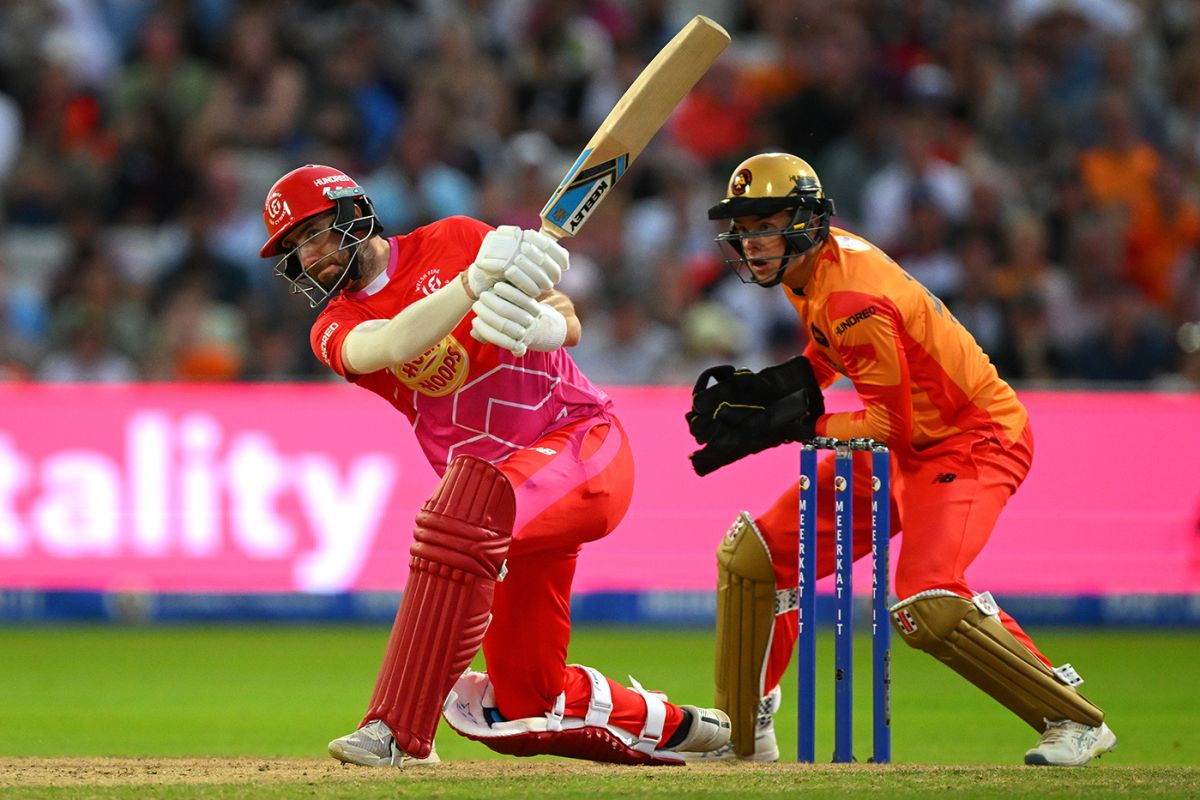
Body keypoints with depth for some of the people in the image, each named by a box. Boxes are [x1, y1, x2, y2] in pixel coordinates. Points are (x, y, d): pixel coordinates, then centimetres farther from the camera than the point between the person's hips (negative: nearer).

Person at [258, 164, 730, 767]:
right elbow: (393, 345, -19)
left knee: (471, 495, -38)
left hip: (584, 443, -6)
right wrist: (476, 281, -36)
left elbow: (568, 323, -7)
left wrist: (540, 320, -33)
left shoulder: (455, 241, 1)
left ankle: (399, 730, -42)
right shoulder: (336, 329, 6)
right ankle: (666, 725, 34)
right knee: (527, 707, 4)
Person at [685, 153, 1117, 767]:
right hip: (905, 449, 10)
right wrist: (758, 389, -2)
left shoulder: (853, 298, -27)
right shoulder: (808, 268, 0)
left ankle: (1077, 721, -16)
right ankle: (743, 736, 15)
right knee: (749, 556, 4)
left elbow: (895, 426, -24)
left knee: (925, 608, -29)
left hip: (972, 440, -10)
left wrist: (798, 426, -24)